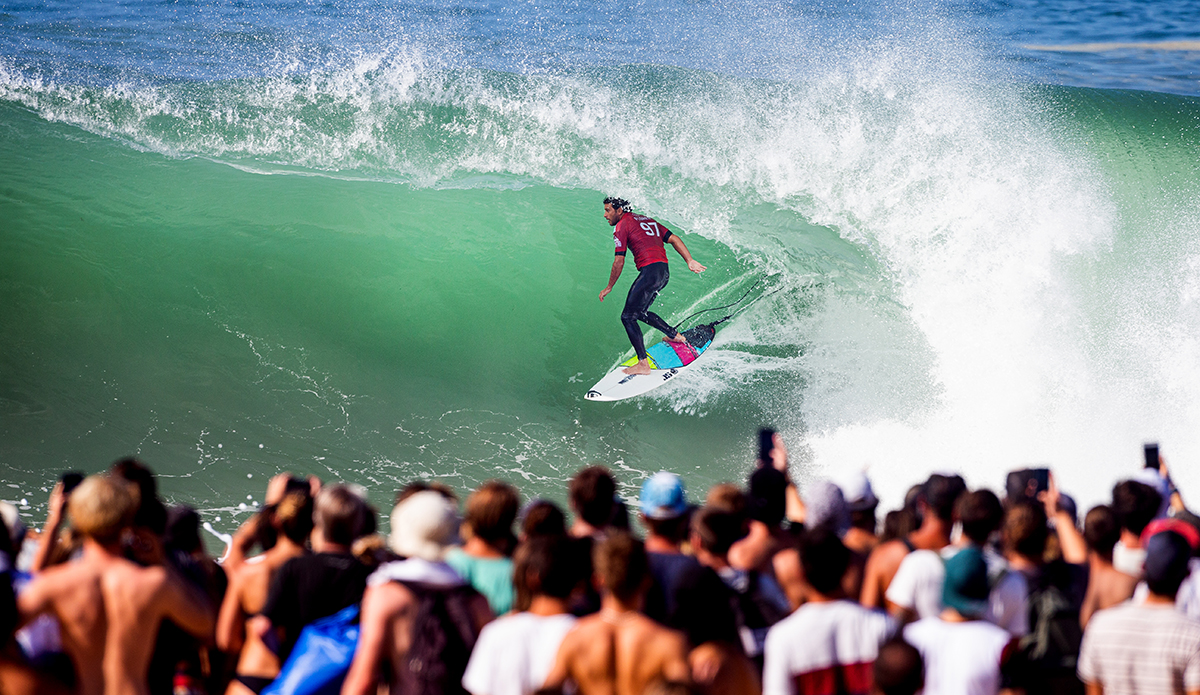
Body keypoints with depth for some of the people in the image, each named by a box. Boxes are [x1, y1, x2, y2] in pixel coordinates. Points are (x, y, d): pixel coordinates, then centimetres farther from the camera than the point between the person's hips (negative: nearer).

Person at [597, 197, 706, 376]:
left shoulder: (622, 225, -1)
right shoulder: (647, 220, 23)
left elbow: (619, 262, -6)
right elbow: (673, 239, 15)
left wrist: (609, 288, 4)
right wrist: (690, 261, 9)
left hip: (650, 272, -9)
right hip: (664, 272, 9)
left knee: (628, 317, -6)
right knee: (640, 312, 26)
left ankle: (643, 364, -14)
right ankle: (676, 336, 31)